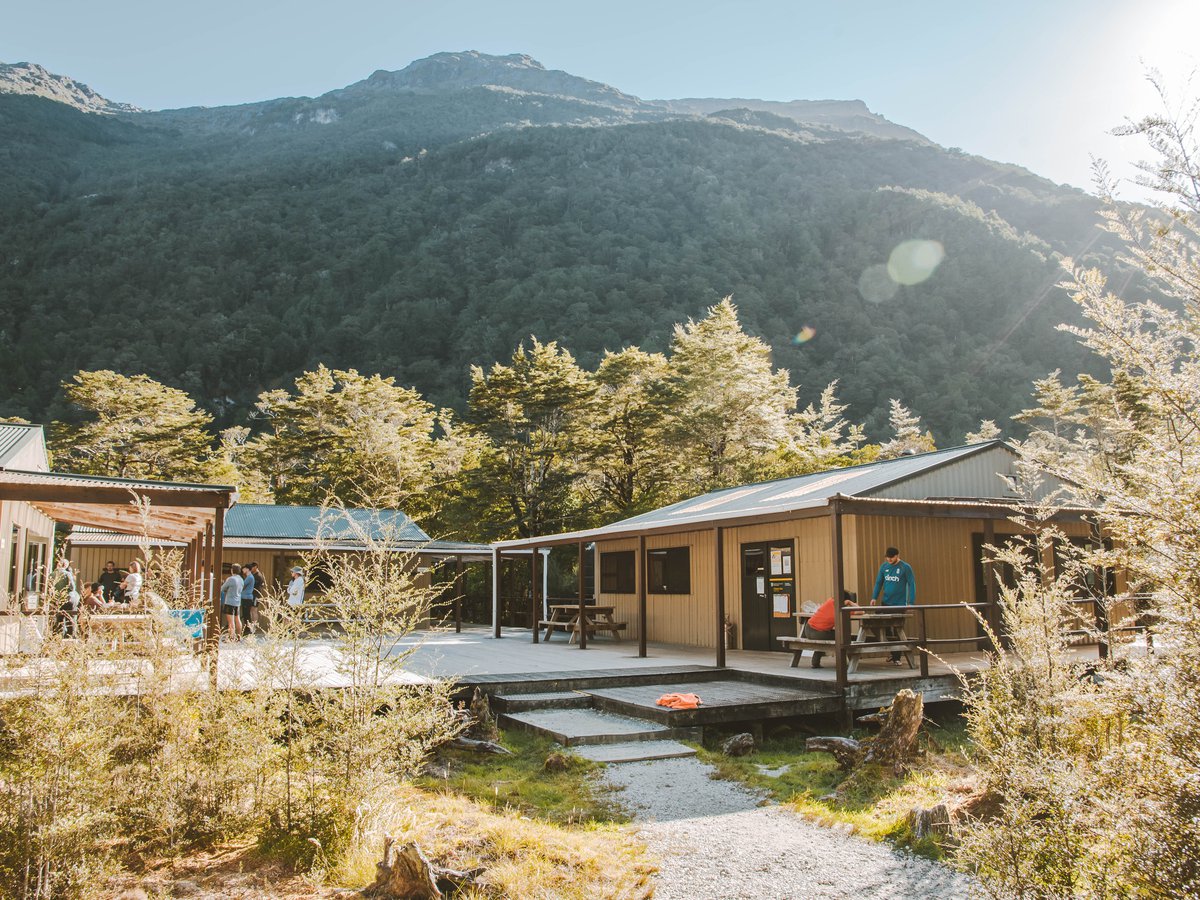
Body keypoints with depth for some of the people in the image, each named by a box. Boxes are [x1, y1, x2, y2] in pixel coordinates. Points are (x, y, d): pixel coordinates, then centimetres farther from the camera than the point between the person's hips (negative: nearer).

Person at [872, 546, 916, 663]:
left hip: (900, 604, -4)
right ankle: (892, 652, 20)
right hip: (886, 603, 4)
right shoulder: (884, 566, 3)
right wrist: (874, 597, -4)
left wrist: (911, 602, -14)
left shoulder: (905, 567, -7)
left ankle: (896, 658, 8)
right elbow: (878, 582, 7)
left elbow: (912, 584, -7)